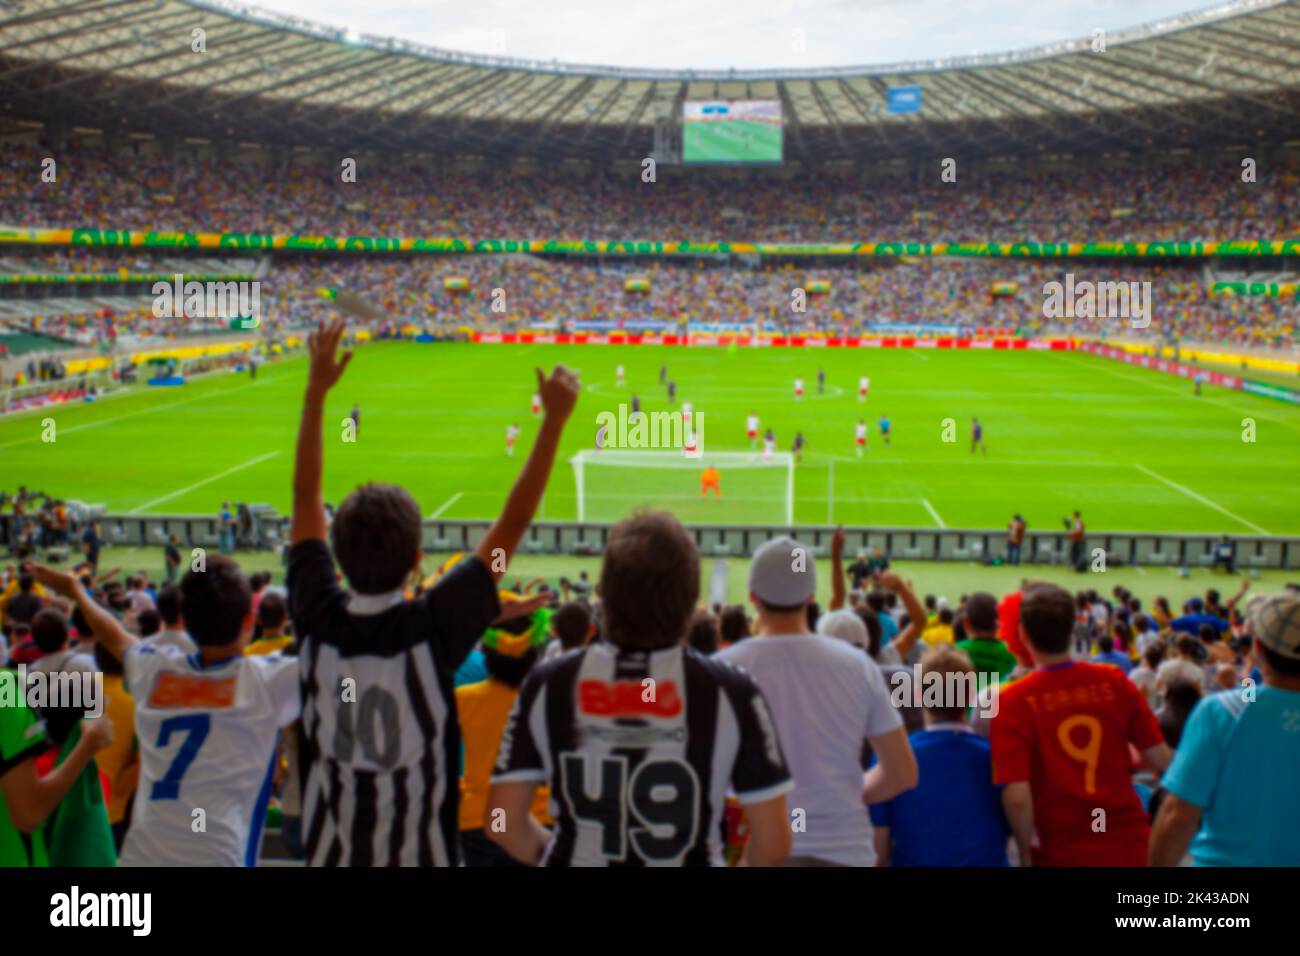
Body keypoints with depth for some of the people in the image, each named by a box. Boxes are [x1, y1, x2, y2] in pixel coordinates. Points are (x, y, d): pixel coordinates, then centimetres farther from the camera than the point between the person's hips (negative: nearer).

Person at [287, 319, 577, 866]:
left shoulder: (317, 618, -11)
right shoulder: (433, 626, -20)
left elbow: (306, 499, 2)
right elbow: (512, 523, -12)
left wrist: (316, 389, 9)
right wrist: (555, 419, -6)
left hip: (331, 854, 3)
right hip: (420, 853, -3)